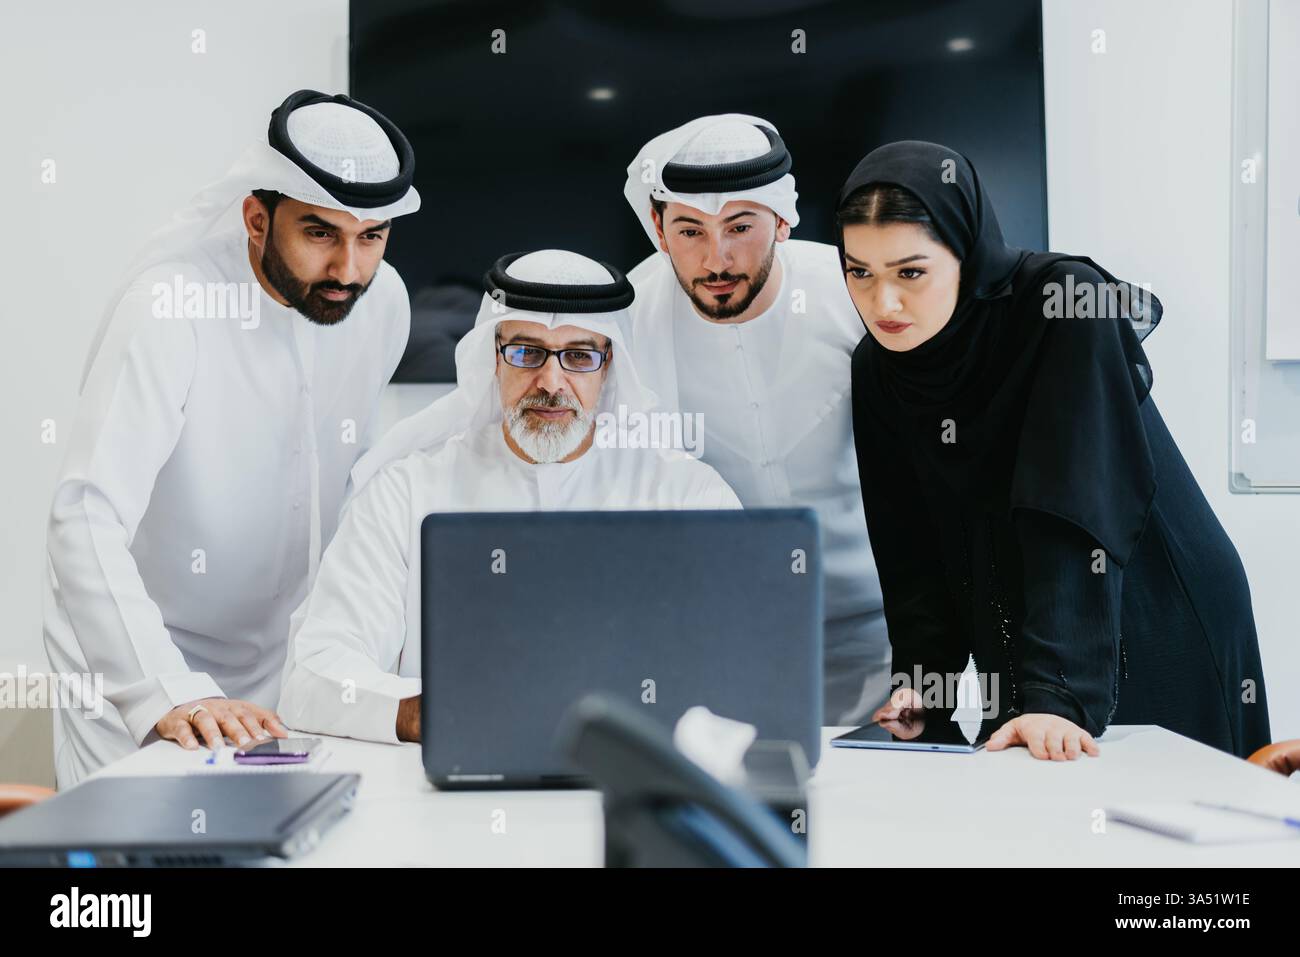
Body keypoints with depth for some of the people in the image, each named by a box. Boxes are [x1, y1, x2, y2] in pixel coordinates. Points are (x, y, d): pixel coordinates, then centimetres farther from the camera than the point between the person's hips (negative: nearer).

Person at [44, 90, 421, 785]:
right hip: (135, 672, -5)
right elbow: (85, 524, -34)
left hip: (281, 671, 5)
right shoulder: (168, 306, -25)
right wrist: (168, 695, -45)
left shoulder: (384, 302, -6)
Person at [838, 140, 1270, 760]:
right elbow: (910, 544, -4)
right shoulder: (877, 368, -5)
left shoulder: (1069, 306, -23)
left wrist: (1058, 695, -38)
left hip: (1162, 635, -4)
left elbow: (1075, 517, -31)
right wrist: (921, 679, -17)